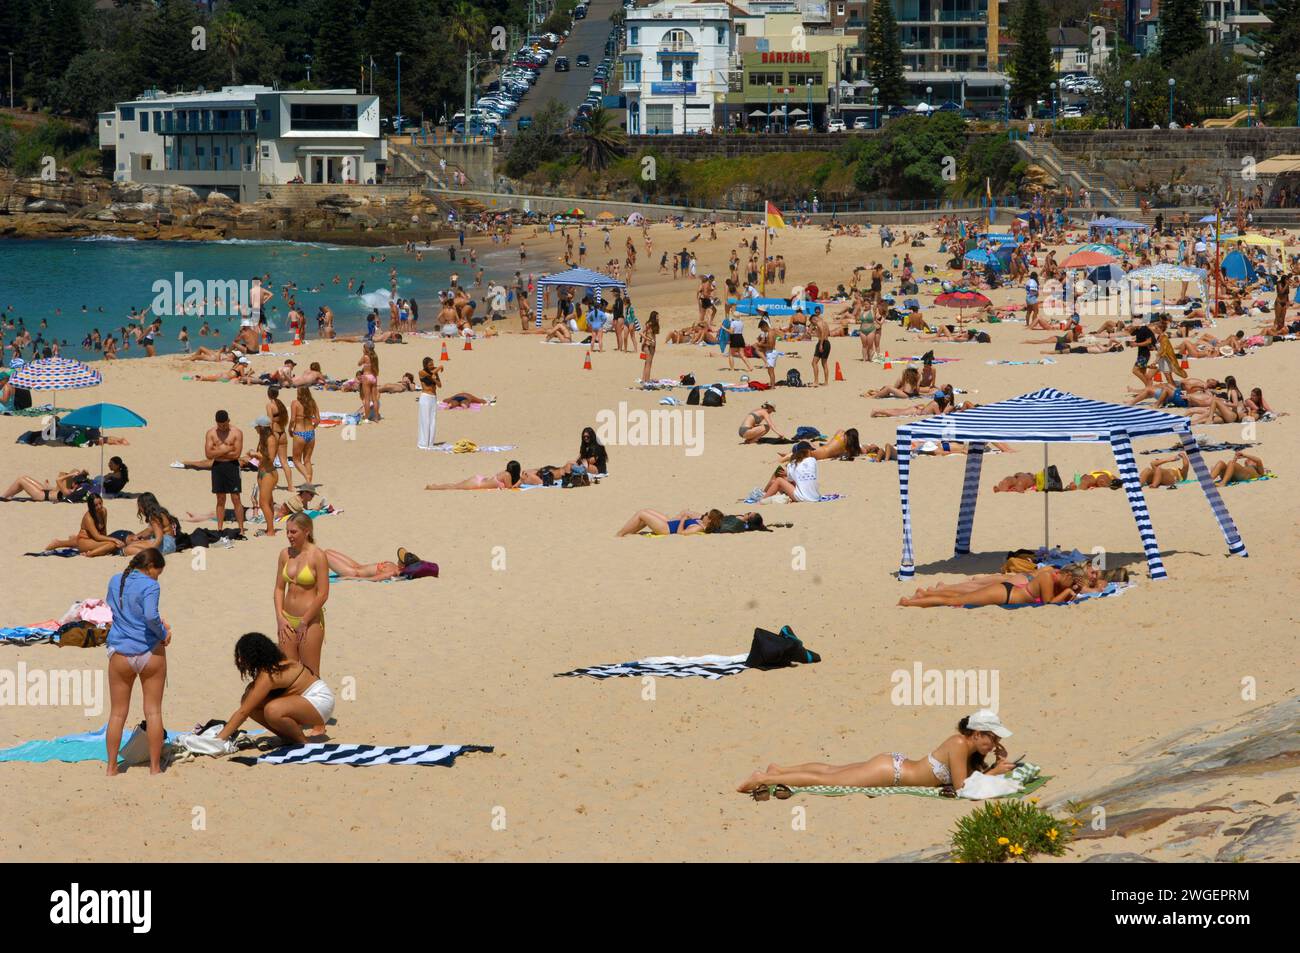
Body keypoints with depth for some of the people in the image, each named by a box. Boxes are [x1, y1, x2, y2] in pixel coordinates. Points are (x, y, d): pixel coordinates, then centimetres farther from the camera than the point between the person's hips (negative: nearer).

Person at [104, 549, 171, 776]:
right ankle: (155, 767, 8)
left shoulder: (114, 582, 6)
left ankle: (111, 767, 10)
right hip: (150, 653, -4)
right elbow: (151, 616, -26)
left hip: (121, 653, 4)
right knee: (153, 711, 6)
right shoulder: (150, 586, -12)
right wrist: (163, 633, -6)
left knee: (117, 713, 10)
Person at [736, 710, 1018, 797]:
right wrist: (995, 772, -20)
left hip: (894, 764, 8)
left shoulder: (970, 746, 2)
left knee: (832, 771, 18)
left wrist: (995, 764, -3)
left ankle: (778, 771, 28)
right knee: (827, 779, -1)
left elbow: (973, 772, 14)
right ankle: (764, 779, 4)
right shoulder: (959, 745, -24)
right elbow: (961, 786, -27)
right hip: (890, 771, -8)